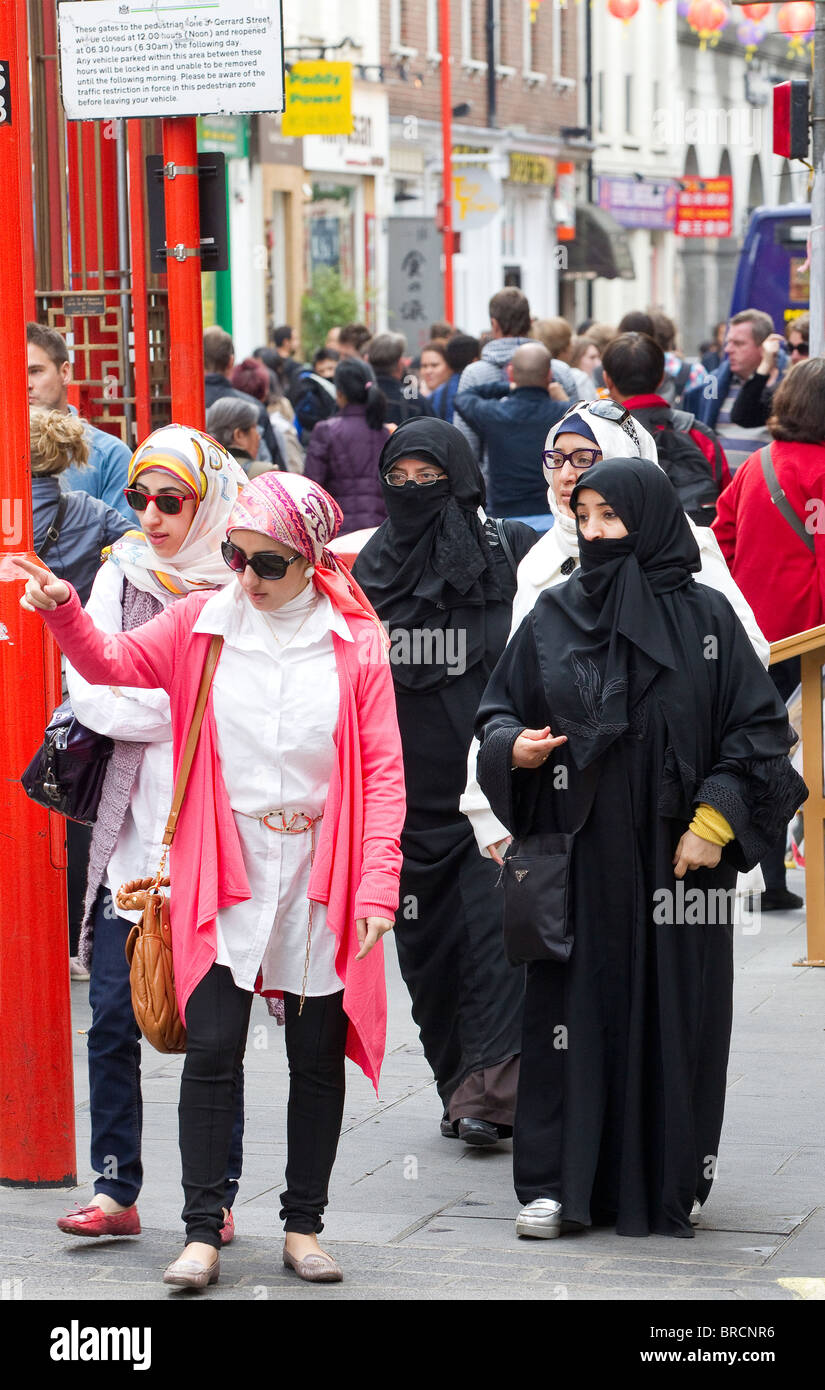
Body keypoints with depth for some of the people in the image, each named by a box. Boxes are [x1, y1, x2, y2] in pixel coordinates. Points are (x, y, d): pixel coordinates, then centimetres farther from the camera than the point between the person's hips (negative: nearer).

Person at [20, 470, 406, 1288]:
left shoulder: (355, 641, -1)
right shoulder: (200, 623, 2)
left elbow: (383, 772, -3)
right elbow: (113, 664, 5)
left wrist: (378, 883, -10)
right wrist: (62, 610, -16)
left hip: (321, 878, 0)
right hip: (224, 875, 0)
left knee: (318, 1055, 7)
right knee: (211, 1048, -7)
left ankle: (303, 1225, 19)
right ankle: (202, 1230, 0)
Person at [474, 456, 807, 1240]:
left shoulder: (706, 617, 0)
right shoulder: (552, 617, 7)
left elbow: (758, 728, 0)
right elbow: (499, 709, 13)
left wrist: (715, 820, -9)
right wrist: (515, 747, -10)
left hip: (674, 856, -1)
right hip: (577, 856, 2)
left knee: (674, 1012, 1)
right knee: (570, 1008, 1)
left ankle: (664, 1183, 11)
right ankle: (557, 1182, 6)